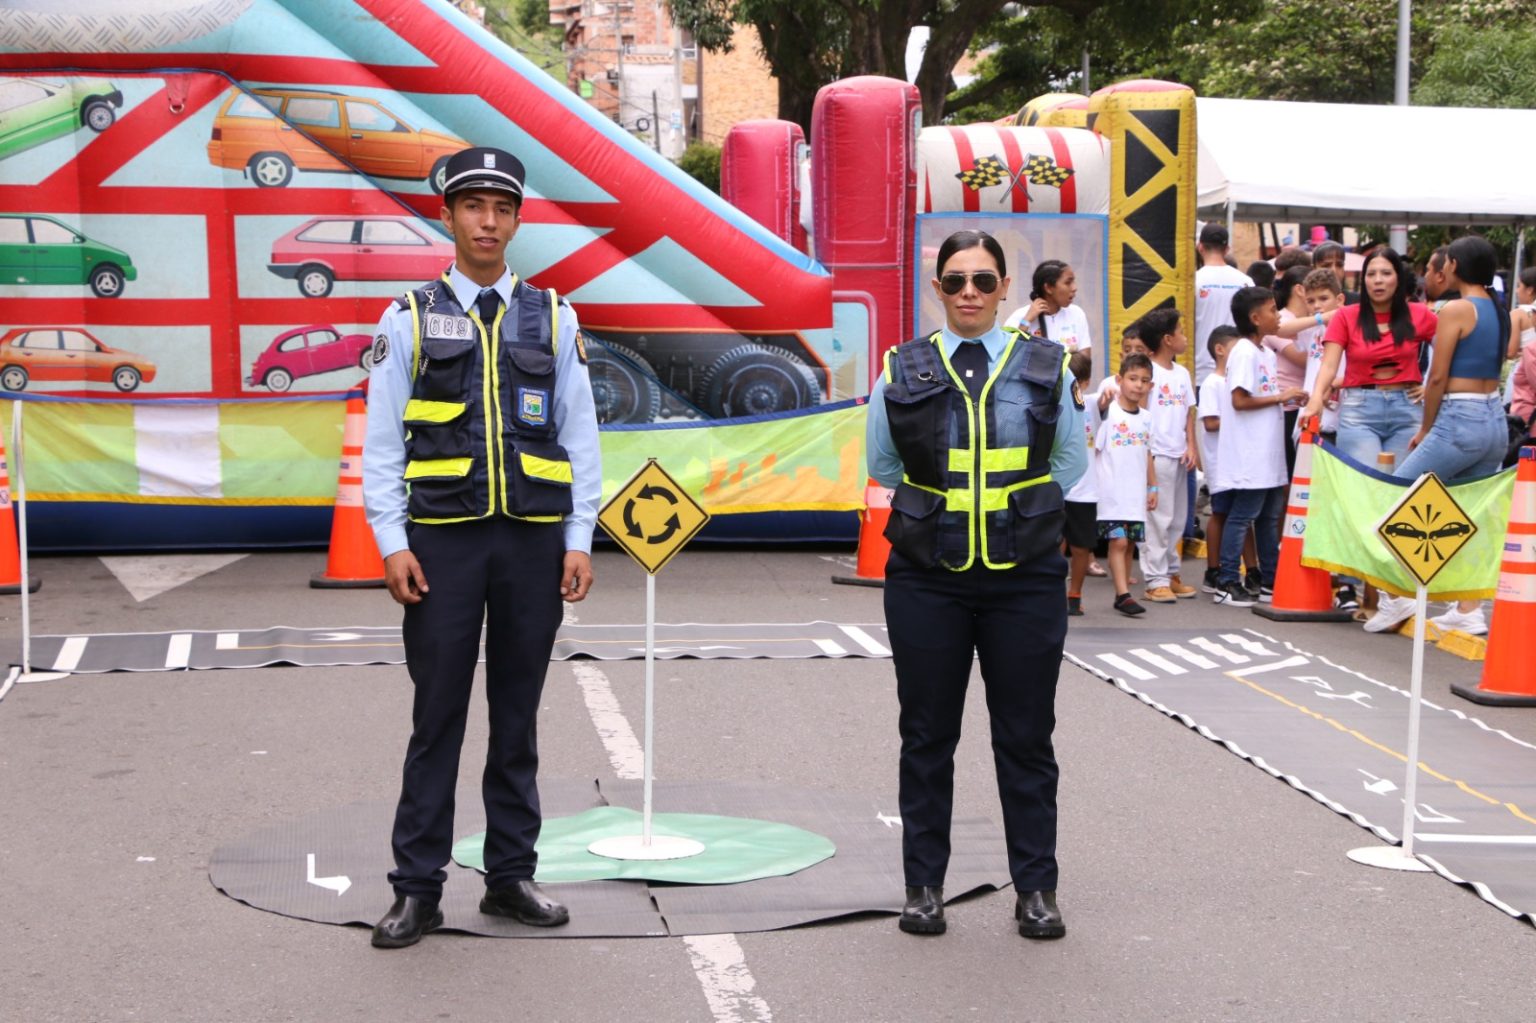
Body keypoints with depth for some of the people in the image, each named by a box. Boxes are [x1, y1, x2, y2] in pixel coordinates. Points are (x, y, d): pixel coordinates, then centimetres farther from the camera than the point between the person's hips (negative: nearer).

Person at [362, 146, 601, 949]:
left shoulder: (552, 319, 8)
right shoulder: (410, 319, 3)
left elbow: (580, 437, 8)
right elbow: (382, 441, 2)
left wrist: (579, 540, 1)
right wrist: (393, 543, -7)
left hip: (533, 540, 2)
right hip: (444, 540, -2)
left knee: (518, 714, 9)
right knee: (437, 716, 0)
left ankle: (511, 876, 19)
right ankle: (417, 889, 8)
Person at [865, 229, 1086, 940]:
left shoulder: (1046, 368, 3)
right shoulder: (904, 369, 3)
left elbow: (1070, 462, 15)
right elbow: (881, 464, 16)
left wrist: (1016, 508, 10)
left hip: (1025, 577, 0)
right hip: (927, 578, 0)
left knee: (1026, 736, 5)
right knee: (927, 735, 7)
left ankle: (1036, 889, 15)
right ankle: (924, 886, 17)